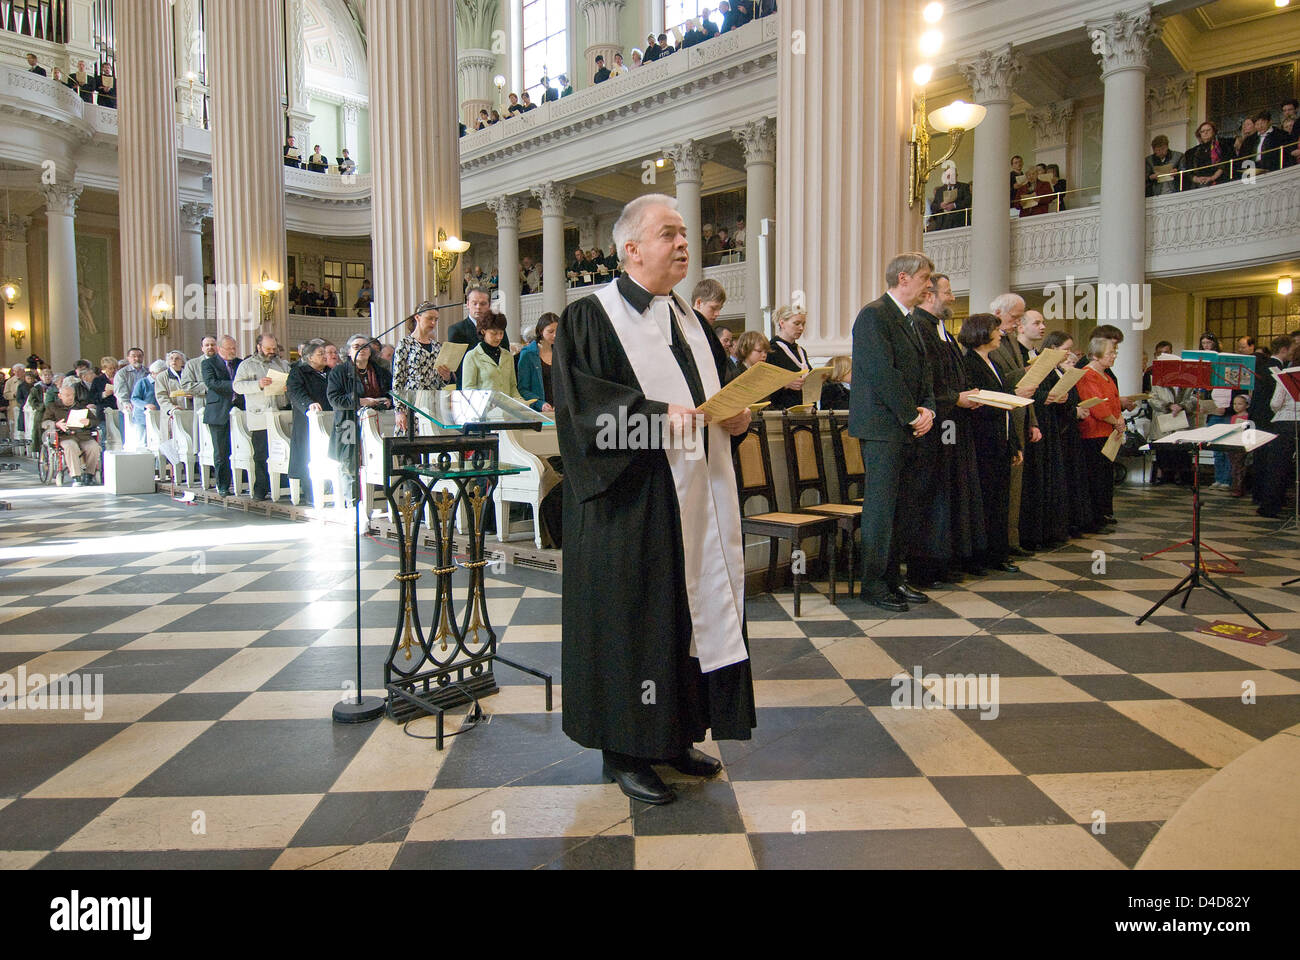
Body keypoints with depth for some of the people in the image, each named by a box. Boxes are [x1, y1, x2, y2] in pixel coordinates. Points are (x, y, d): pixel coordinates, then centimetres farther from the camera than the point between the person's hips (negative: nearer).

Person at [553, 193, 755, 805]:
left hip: (696, 501, 7)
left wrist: (736, 417, 0)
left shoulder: (688, 318, 18)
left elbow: (720, 390, 22)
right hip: (632, 507, -7)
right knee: (631, 616, -1)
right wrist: (656, 415, -26)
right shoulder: (590, 317, -5)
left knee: (692, 611, 11)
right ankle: (625, 750, 15)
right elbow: (580, 402, -16)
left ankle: (675, 735, 27)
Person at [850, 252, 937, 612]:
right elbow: (883, 373, -17)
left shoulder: (909, 320, 19)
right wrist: (912, 416, -13)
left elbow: (922, 371, 20)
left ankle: (892, 578, 20)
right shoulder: (874, 315, -10)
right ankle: (873, 585, 3)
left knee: (902, 507, 11)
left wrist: (928, 409, 3)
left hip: (908, 428, 9)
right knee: (881, 507, -5)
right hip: (882, 427, -9)